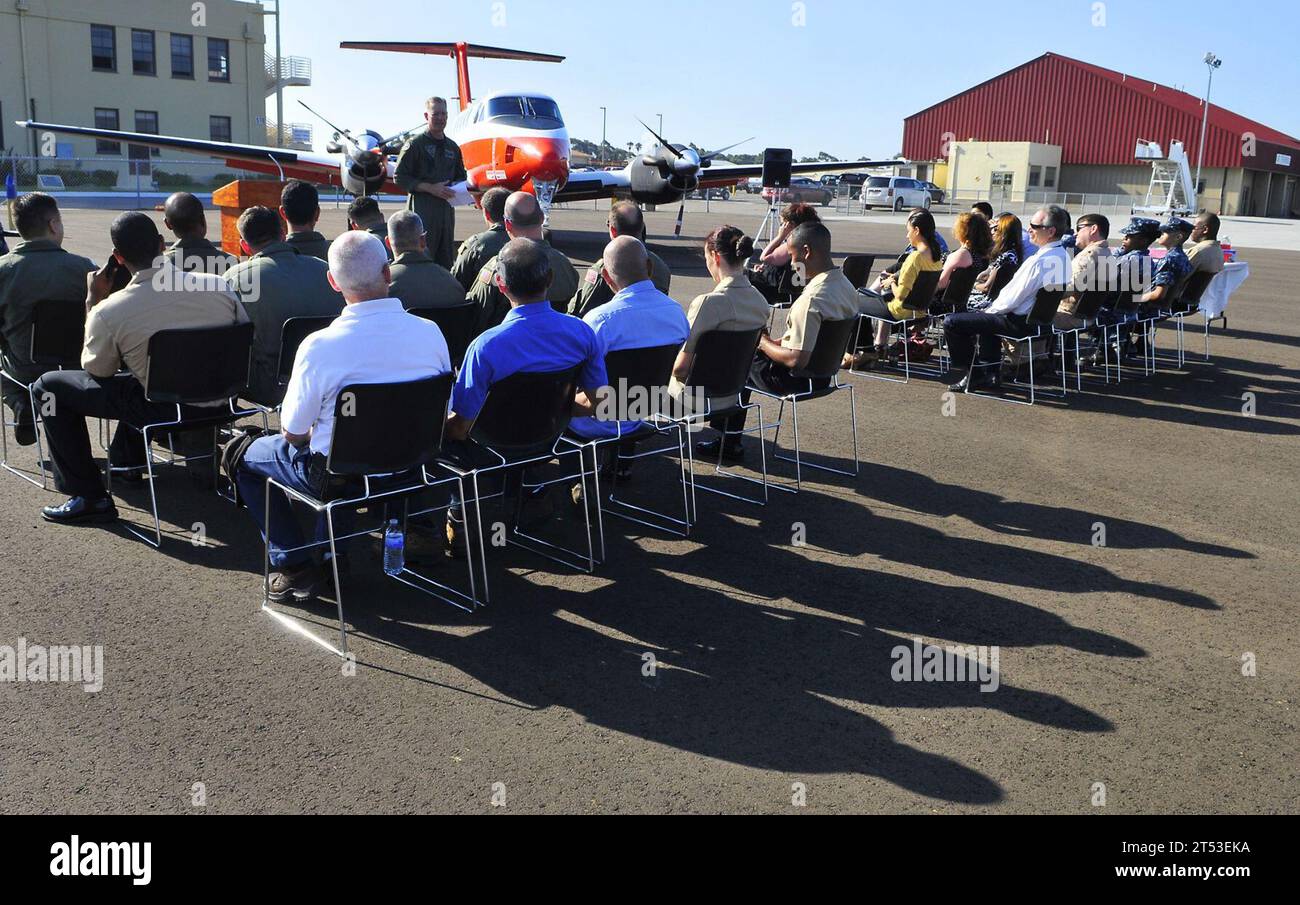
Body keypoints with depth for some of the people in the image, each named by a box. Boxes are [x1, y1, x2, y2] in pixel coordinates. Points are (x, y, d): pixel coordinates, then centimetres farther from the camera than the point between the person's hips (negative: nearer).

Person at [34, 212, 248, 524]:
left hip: (164, 412, -5)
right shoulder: (219, 286, -11)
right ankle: (127, 460, 47)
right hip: (219, 405, 5)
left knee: (50, 386, 11)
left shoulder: (109, 311, -17)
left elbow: (97, 370, 3)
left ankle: (89, 497, 12)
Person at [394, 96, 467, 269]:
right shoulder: (415, 144, -2)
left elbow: (461, 177, 27)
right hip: (422, 208, -6)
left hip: (446, 208, 6)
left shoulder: (453, 147, 17)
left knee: (445, 262, 8)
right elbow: (399, 178, -7)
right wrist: (430, 188, -15)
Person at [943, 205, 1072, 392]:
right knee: (986, 316, 37)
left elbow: (1012, 299, -22)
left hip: (1021, 322, -10)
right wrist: (992, 309, 14)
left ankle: (971, 374, 4)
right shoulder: (1063, 256, 4)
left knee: (952, 323, -7)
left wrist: (991, 309, -2)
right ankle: (990, 373, 34)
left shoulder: (1040, 261, -27)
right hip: (1040, 318, 10)